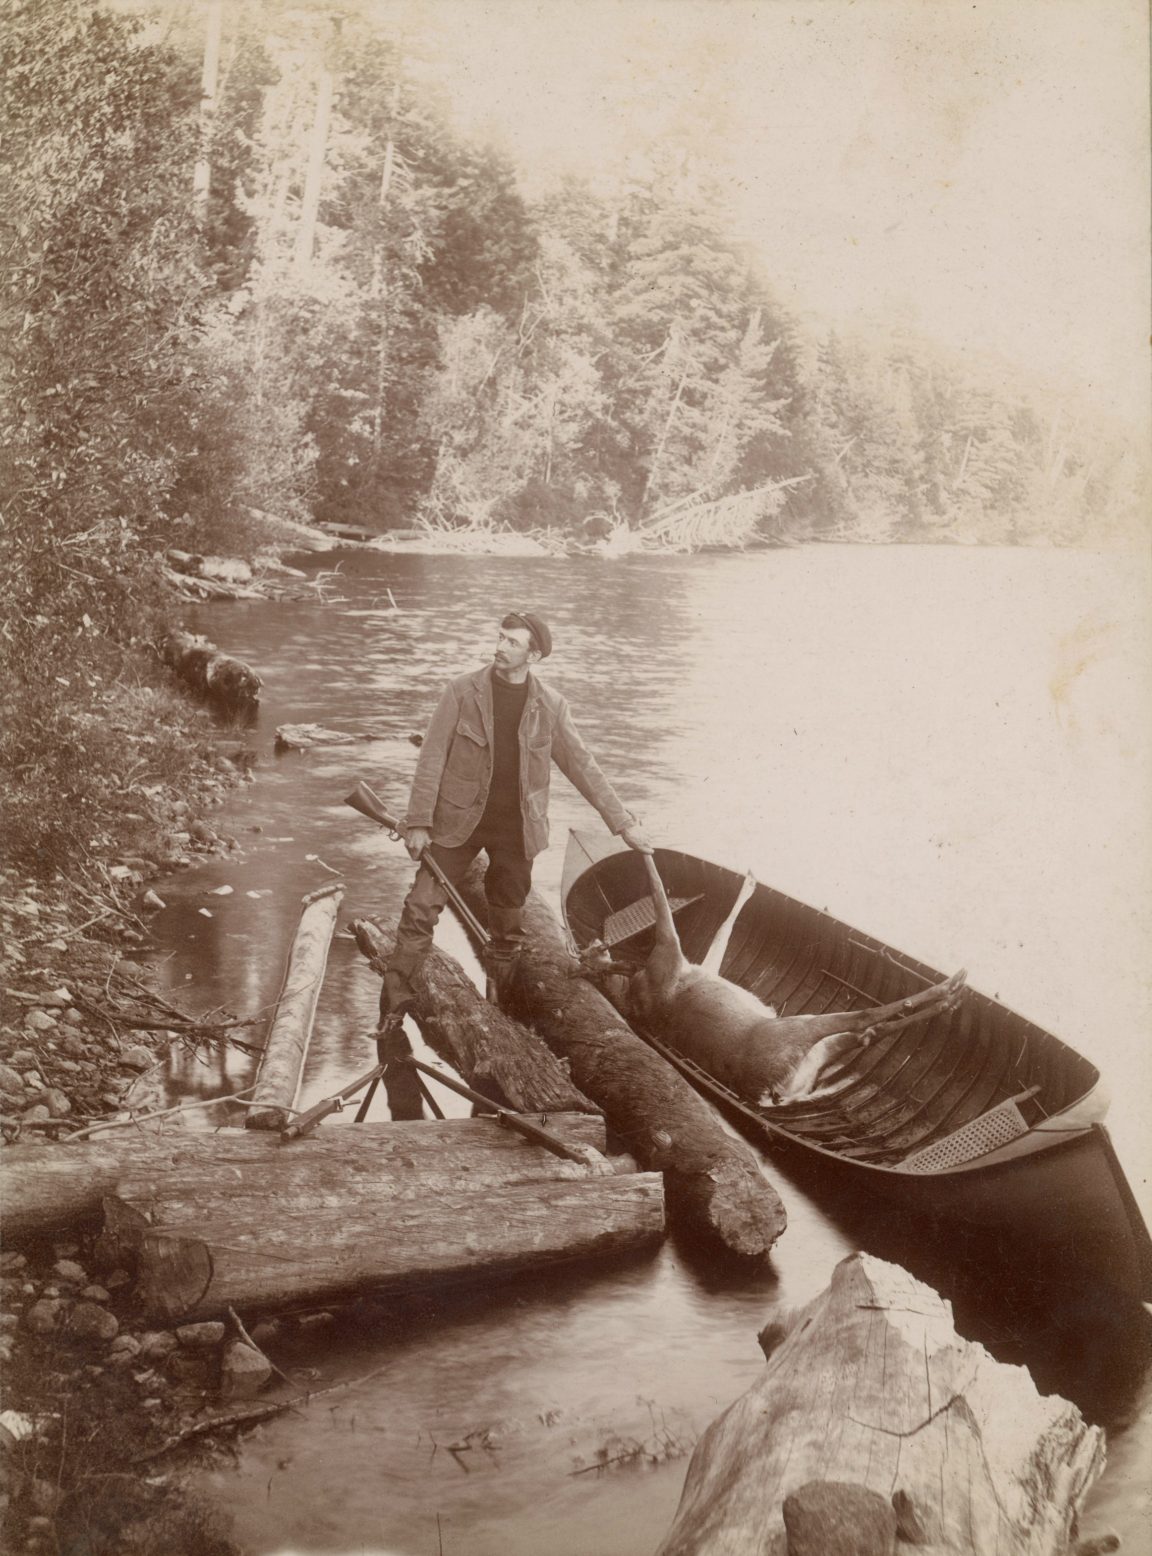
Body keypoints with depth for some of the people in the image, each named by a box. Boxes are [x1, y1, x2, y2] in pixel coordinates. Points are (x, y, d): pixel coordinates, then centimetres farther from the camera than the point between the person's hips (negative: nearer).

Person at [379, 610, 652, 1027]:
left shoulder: (550, 706, -2)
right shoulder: (463, 691, -7)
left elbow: (581, 765, 5)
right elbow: (432, 757, -6)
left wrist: (622, 822, 4)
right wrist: (419, 822, -10)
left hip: (516, 829, 2)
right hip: (458, 821, -2)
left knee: (508, 928, 11)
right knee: (420, 911, -7)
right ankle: (393, 1012, 1)